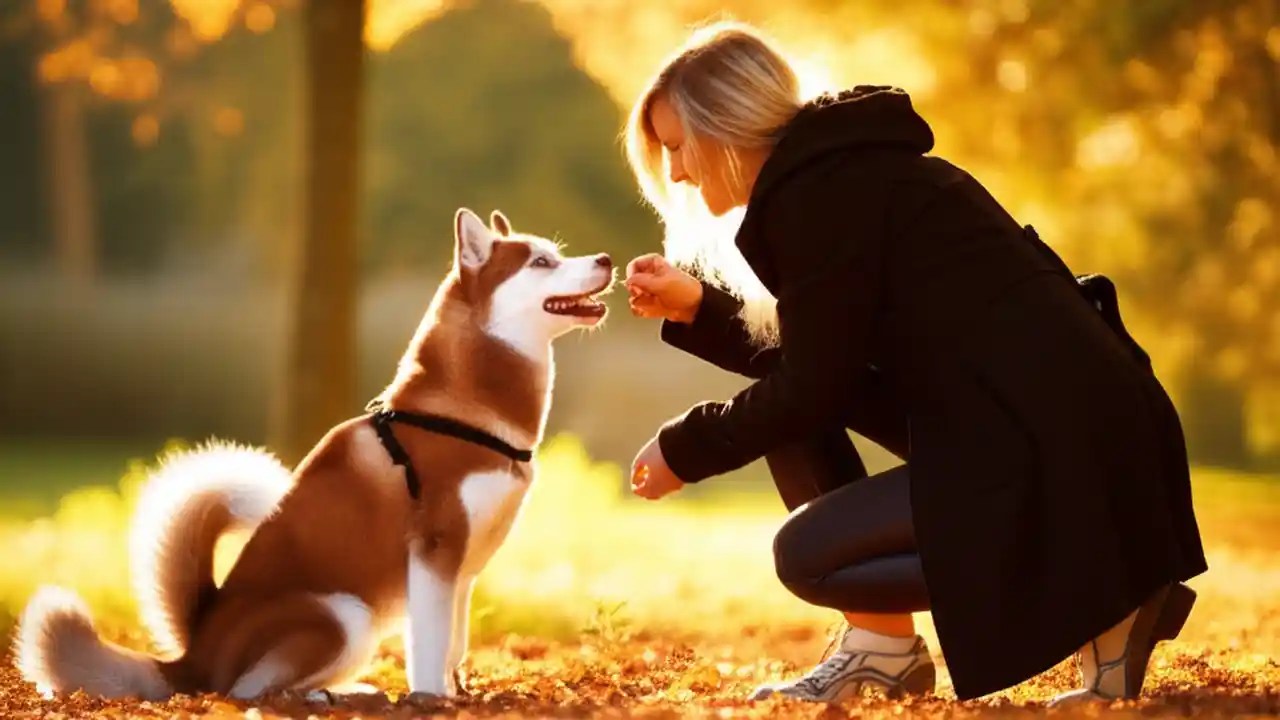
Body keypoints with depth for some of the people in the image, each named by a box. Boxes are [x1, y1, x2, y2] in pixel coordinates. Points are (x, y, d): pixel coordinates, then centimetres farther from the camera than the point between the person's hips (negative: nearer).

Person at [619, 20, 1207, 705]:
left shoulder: (820, 189, -11)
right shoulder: (849, 167, 19)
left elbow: (813, 391, -10)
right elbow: (807, 367, 26)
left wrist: (684, 449, 3)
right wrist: (696, 307, 17)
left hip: (1065, 444, -10)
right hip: (1037, 423, 10)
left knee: (809, 553, -8)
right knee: (788, 411, 12)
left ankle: (1096, 599, -6)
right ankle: (879, 649, 13)